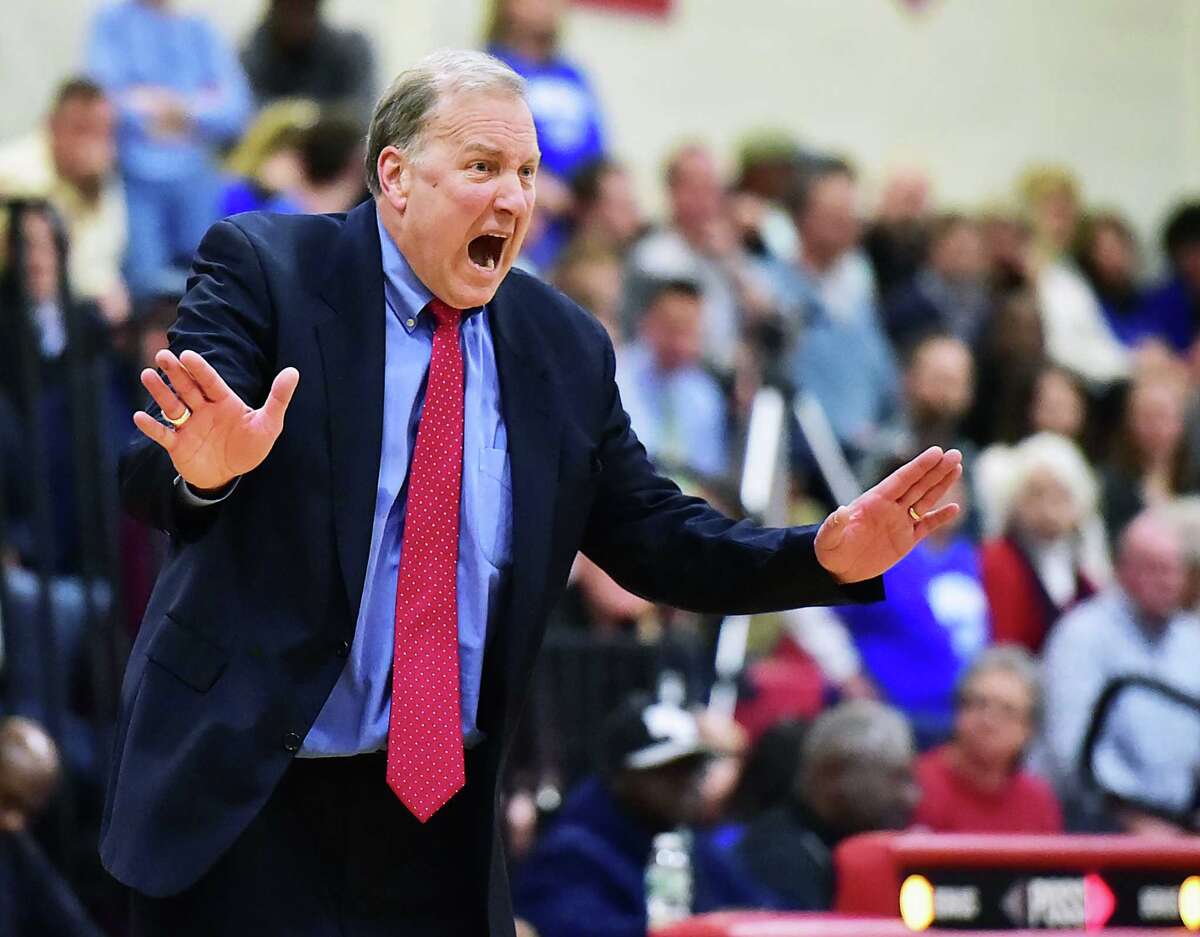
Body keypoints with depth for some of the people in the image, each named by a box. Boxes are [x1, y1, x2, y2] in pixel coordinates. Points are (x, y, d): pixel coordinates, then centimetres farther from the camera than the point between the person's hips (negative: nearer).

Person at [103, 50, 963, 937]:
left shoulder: (566, 347, 6)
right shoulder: (264, 268, -7)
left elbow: (652, 536, 9)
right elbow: (149, 475, -16)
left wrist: (828, 556, -6)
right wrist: (206, 468, -41)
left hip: (438, 808, 4)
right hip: (243, 791, -4)